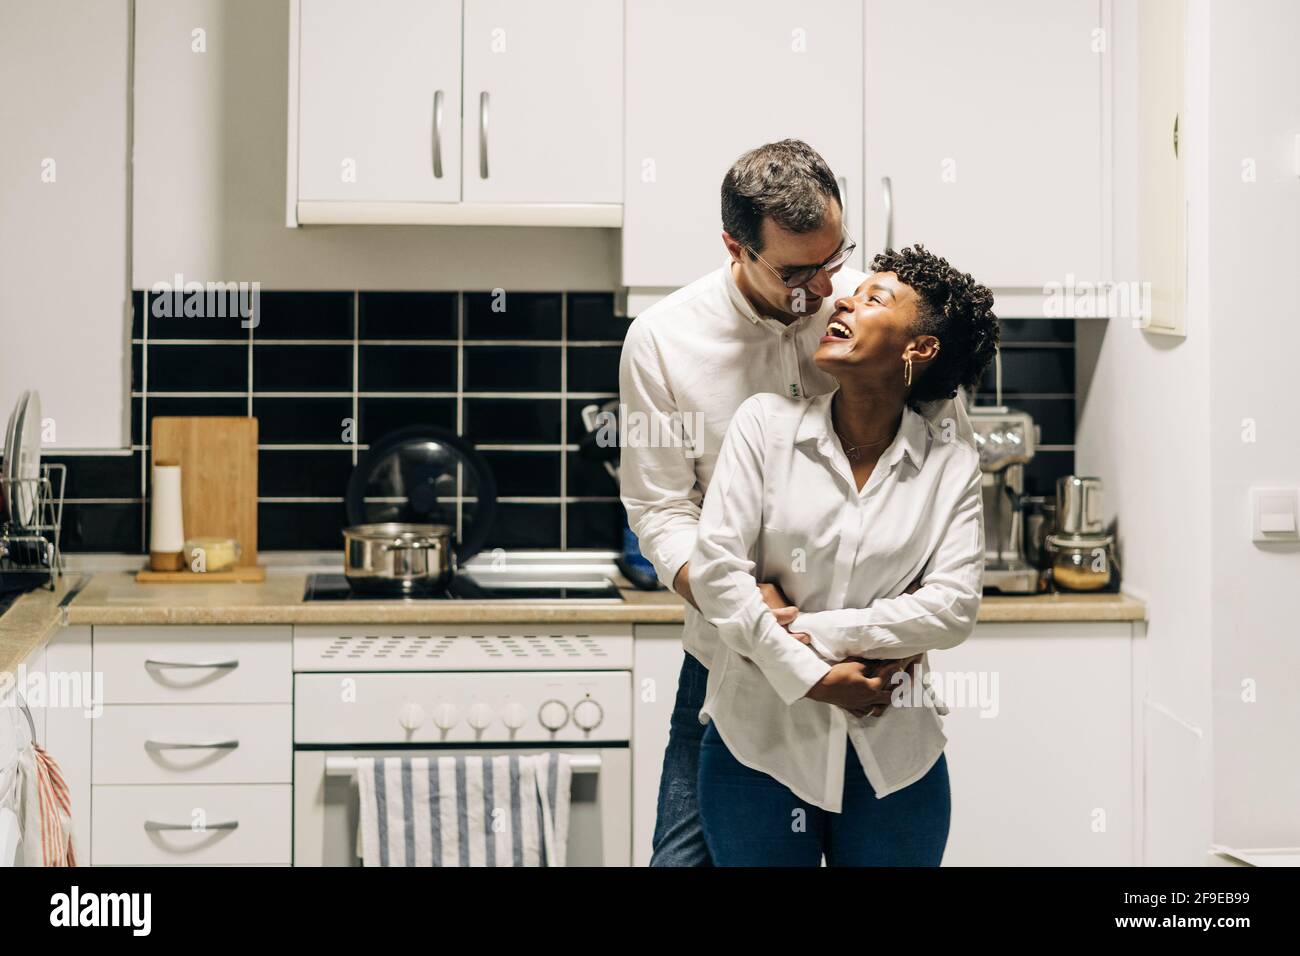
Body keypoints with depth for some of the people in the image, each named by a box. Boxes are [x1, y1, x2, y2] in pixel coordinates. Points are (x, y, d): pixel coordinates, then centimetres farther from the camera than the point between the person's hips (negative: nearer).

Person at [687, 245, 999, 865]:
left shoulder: (951, 465, 1)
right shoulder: (767, 424, -1)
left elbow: (954, 607, -9)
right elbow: (715, 565, -9)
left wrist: (816, 630, -14)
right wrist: (806, 675, -14)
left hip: (892, 752, 1)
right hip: (762, 737, 0)